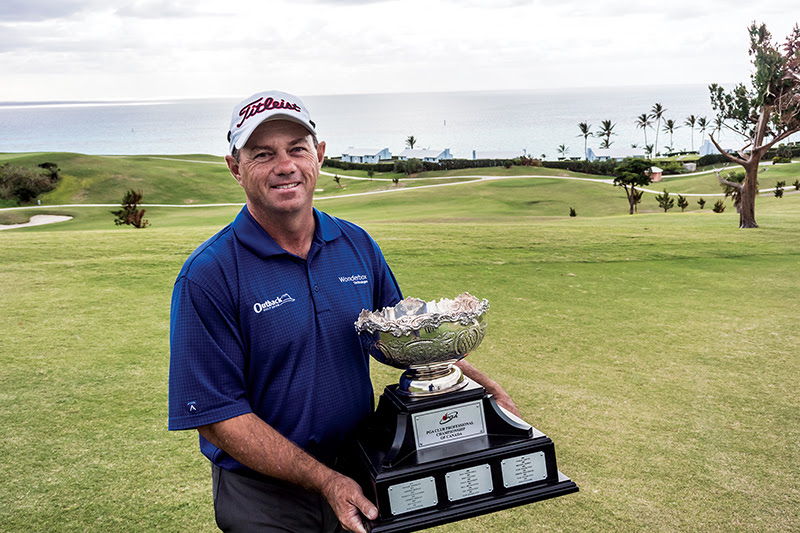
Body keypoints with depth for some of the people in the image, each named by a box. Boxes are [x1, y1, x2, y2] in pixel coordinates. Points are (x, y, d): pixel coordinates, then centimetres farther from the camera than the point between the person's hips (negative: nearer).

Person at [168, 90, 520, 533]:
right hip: (263, 497, -4)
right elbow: (216, 417, -18)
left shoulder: (358, 246, 0)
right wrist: (325, 480, -22)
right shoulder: (208, 276, -16)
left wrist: (485, 386, -1)